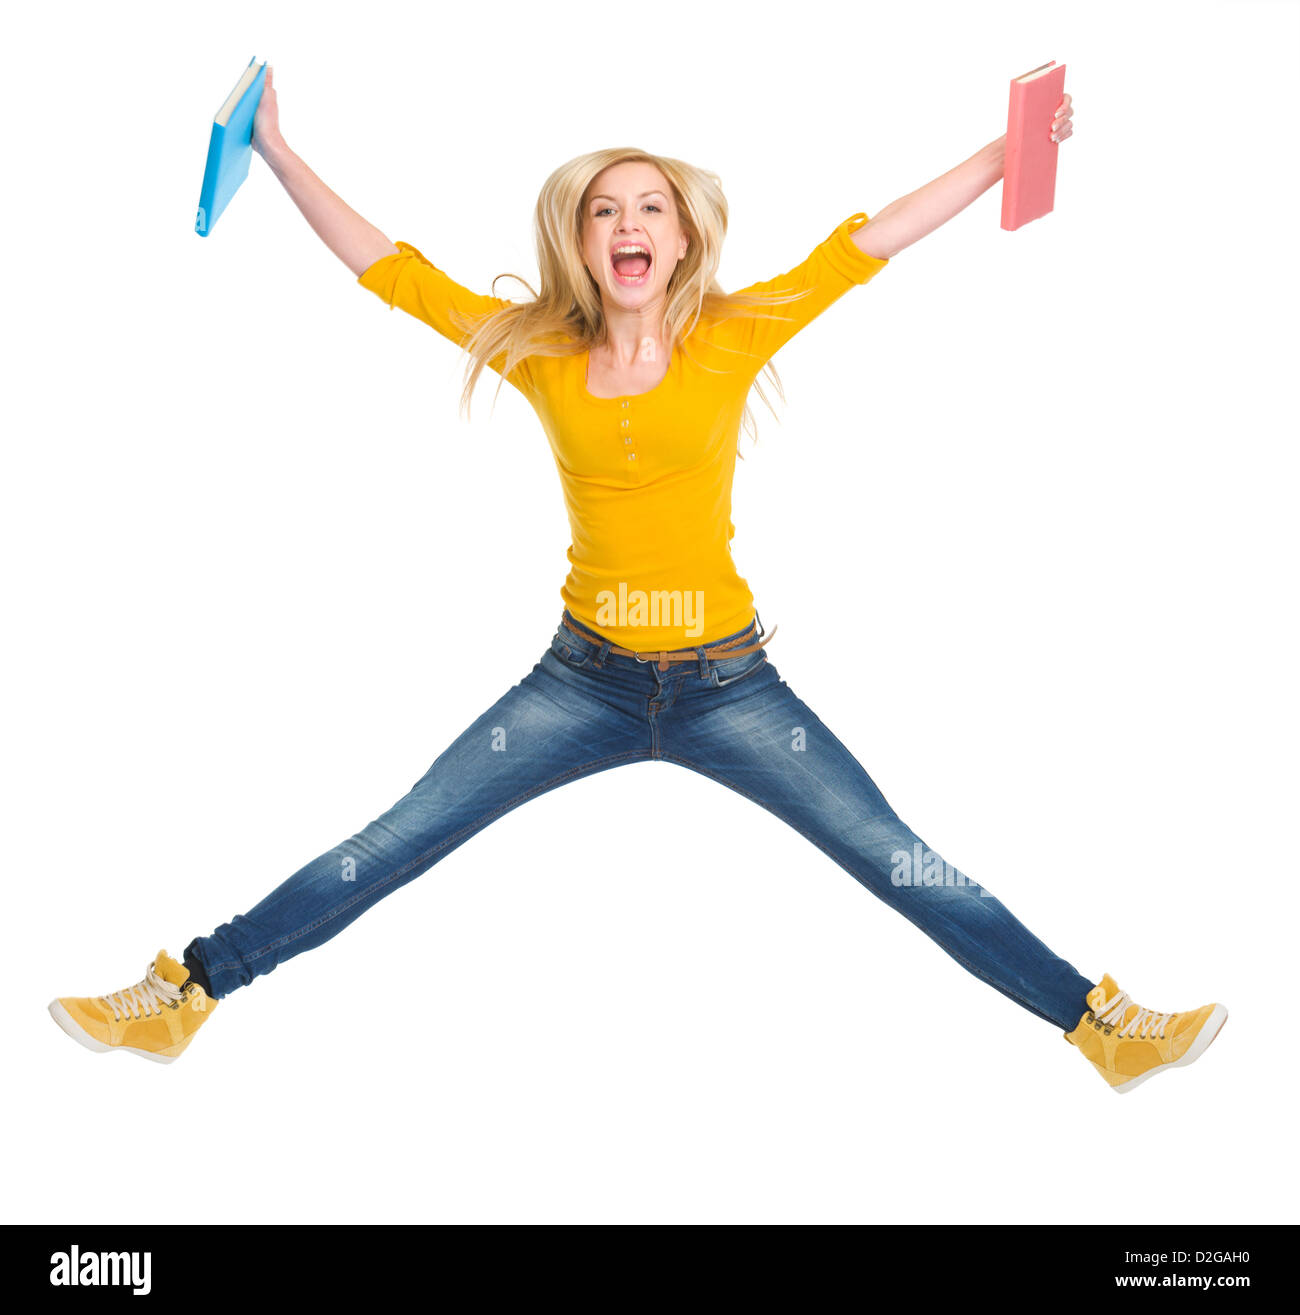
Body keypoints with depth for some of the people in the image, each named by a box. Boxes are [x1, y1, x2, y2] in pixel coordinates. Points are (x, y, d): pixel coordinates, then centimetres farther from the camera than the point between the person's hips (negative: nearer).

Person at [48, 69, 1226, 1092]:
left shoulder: (733, 337, -4)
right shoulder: (536, 350, 0)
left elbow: (871, 240, -3)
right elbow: (384, 266, 5)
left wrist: (1012, 152, -4)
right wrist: (277, 150, 6)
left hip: (728, 683, -1)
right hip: (584, 680, 2)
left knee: (900, 865, 0)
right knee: (389, 849, 3)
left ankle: (1099, 1022, 14)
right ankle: (190, 993, 15)